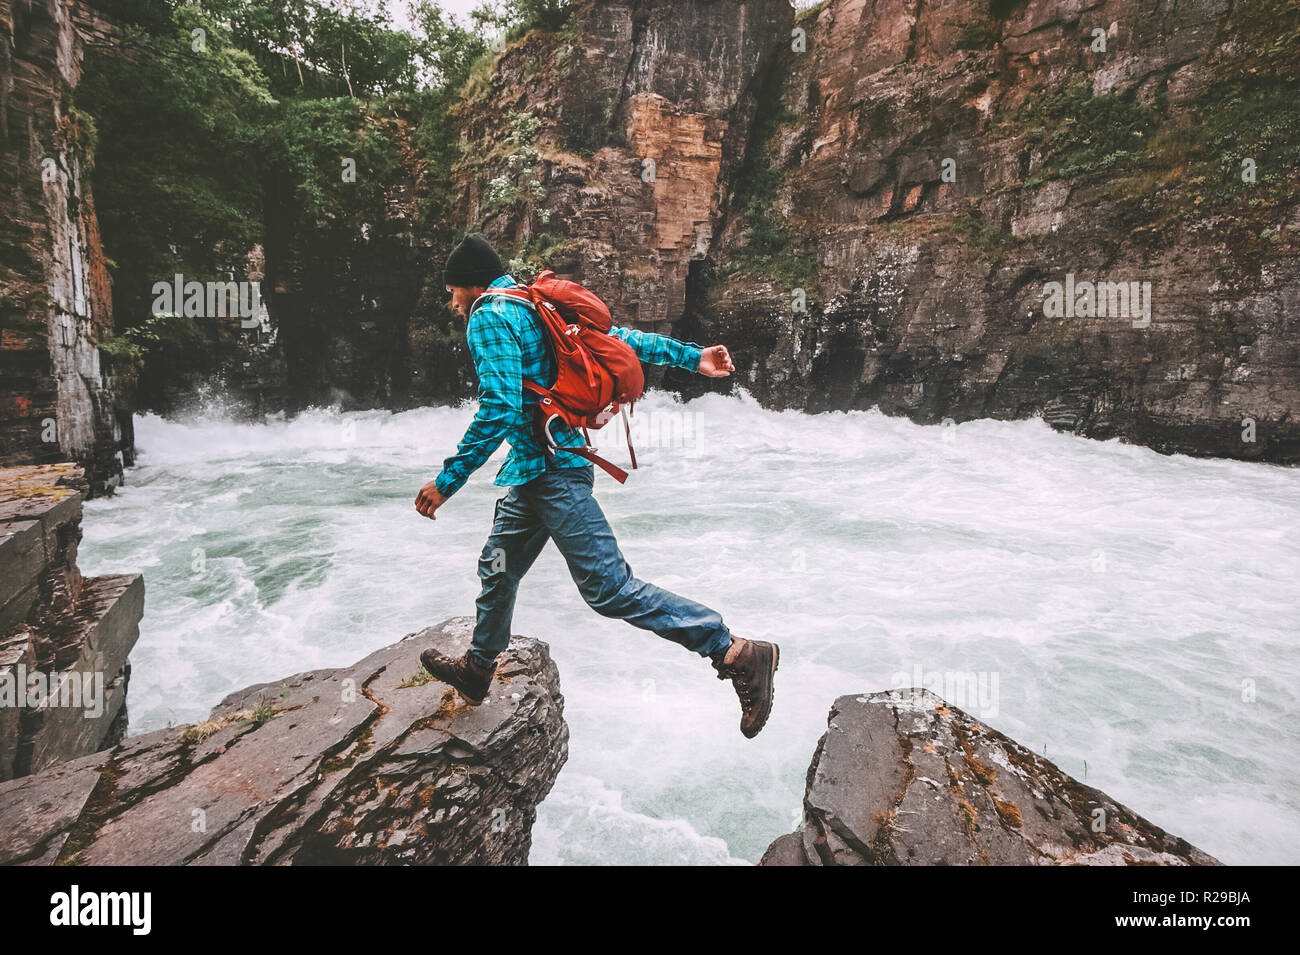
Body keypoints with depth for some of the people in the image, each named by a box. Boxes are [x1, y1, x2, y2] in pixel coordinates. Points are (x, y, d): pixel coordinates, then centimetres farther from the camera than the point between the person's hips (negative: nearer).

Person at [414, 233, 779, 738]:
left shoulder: (488, 318, -10)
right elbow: (620, 337, 15)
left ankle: (737, 652, -10)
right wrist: (690, 355, 15)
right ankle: (476, 669, 41)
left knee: (610, 587, -11)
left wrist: (447, 481, -18)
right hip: (538, 469, 10)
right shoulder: (535, 308, 18)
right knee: (497, 569, 21)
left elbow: (499, 411, -23)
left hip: (550, 472, -10)